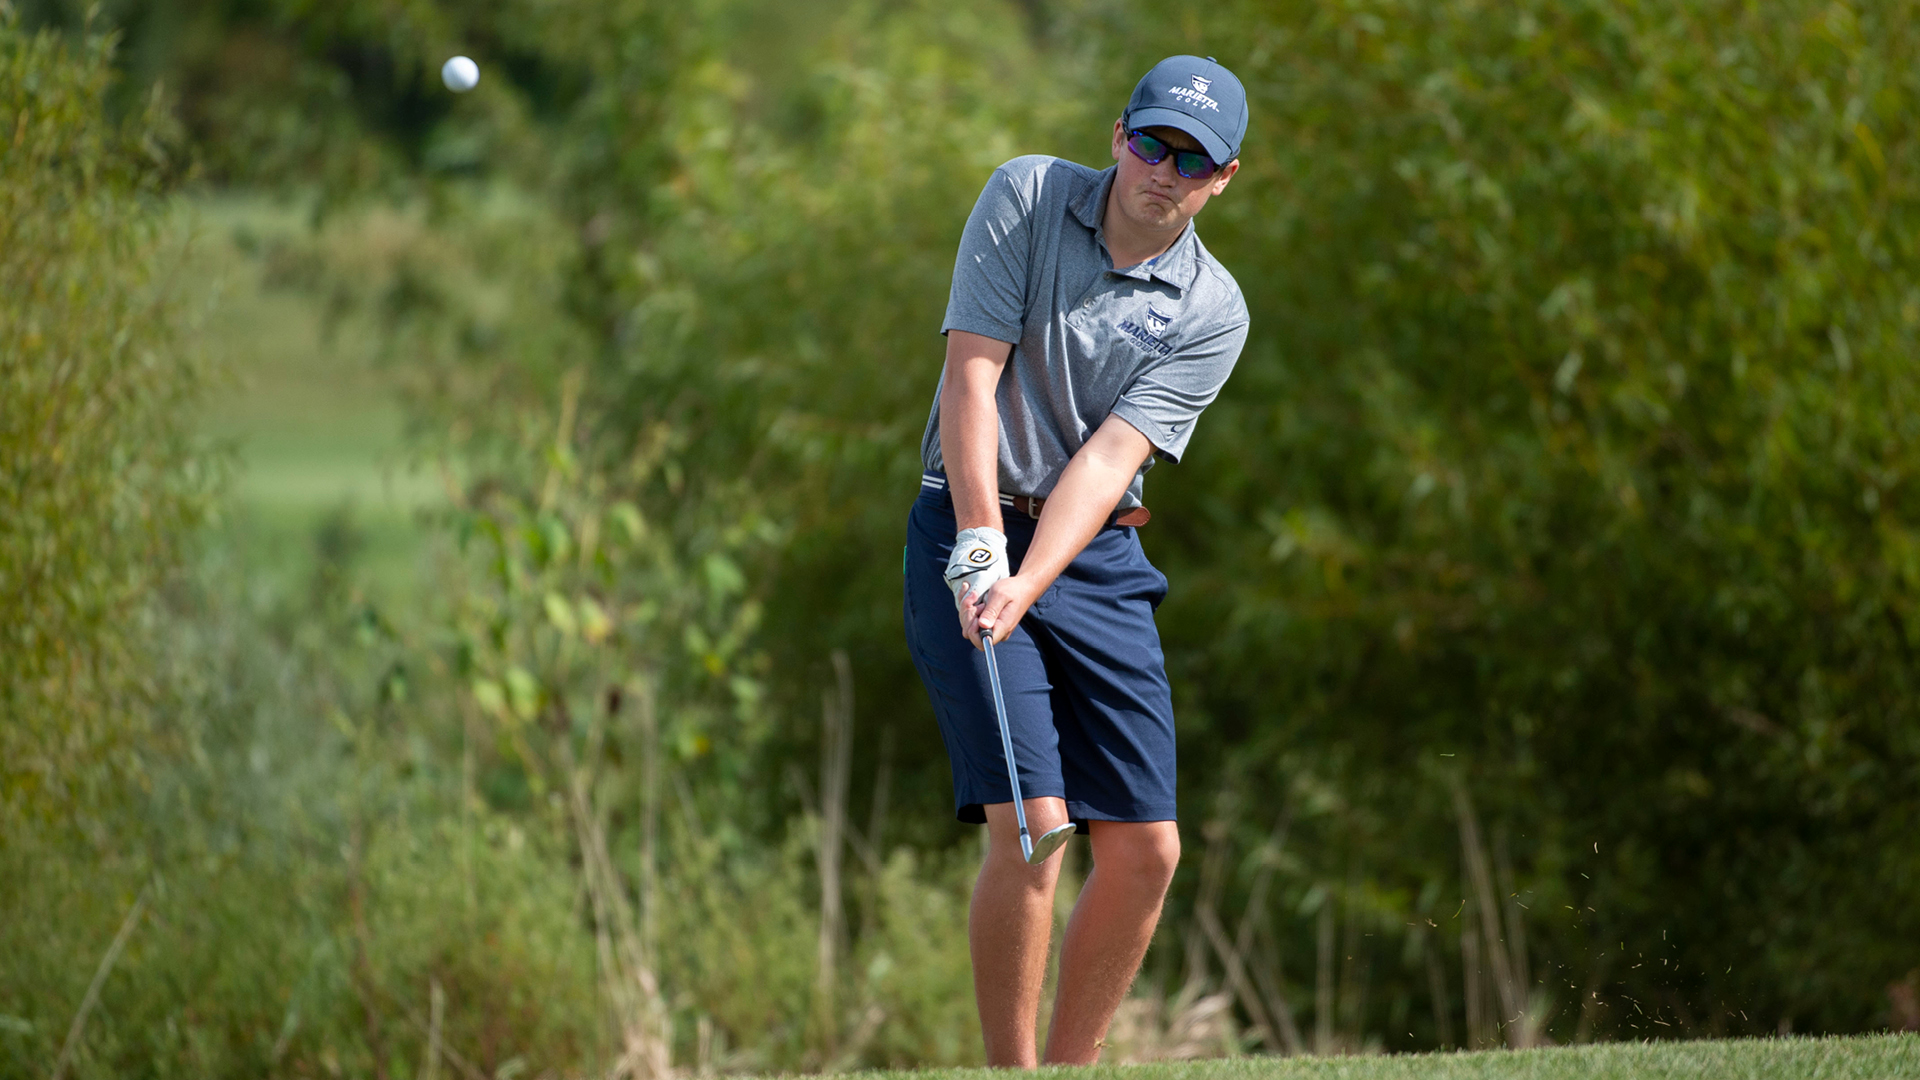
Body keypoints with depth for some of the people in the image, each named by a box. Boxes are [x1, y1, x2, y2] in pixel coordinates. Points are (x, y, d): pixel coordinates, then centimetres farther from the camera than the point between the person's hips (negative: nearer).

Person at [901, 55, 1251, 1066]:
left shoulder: (1212, 312, -1)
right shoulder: (1026, 196, -4)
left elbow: (1108, 459, -13)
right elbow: (971, 374, -12)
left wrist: (1026, 586, -28)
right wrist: (980, 549, -23)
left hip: (1099, 559, 4)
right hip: (970, 536, -4)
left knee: (1146, 848, -1)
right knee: (1031, 826, -17)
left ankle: (1069, 1074, 13)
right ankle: (1010, 1075, -9)